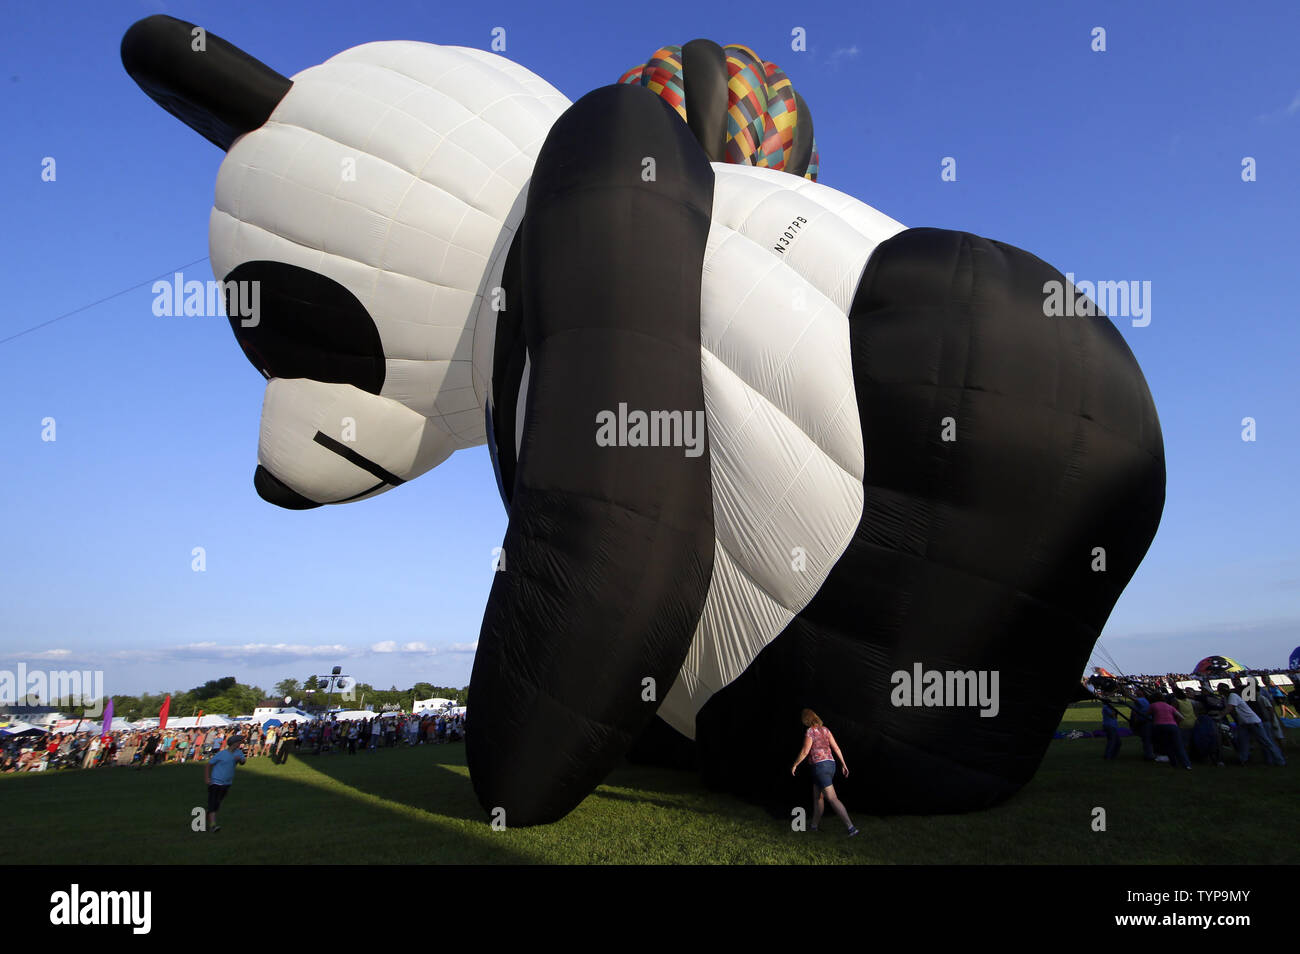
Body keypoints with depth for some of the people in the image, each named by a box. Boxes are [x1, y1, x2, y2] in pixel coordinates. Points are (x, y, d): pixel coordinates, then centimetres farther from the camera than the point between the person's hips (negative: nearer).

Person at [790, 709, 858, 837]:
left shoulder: (810, 732, -10)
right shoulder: (825, 729, 11)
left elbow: (805, 751, -12)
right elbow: (835, 747, 10)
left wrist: (795, 764, 0)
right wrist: (843, 764, 13)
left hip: (820, 765, -9)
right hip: (830, 764, 9)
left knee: (832, 798, -9)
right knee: (817, 796, 19)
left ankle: (851, 827, -14)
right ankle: (814, 825, 28)